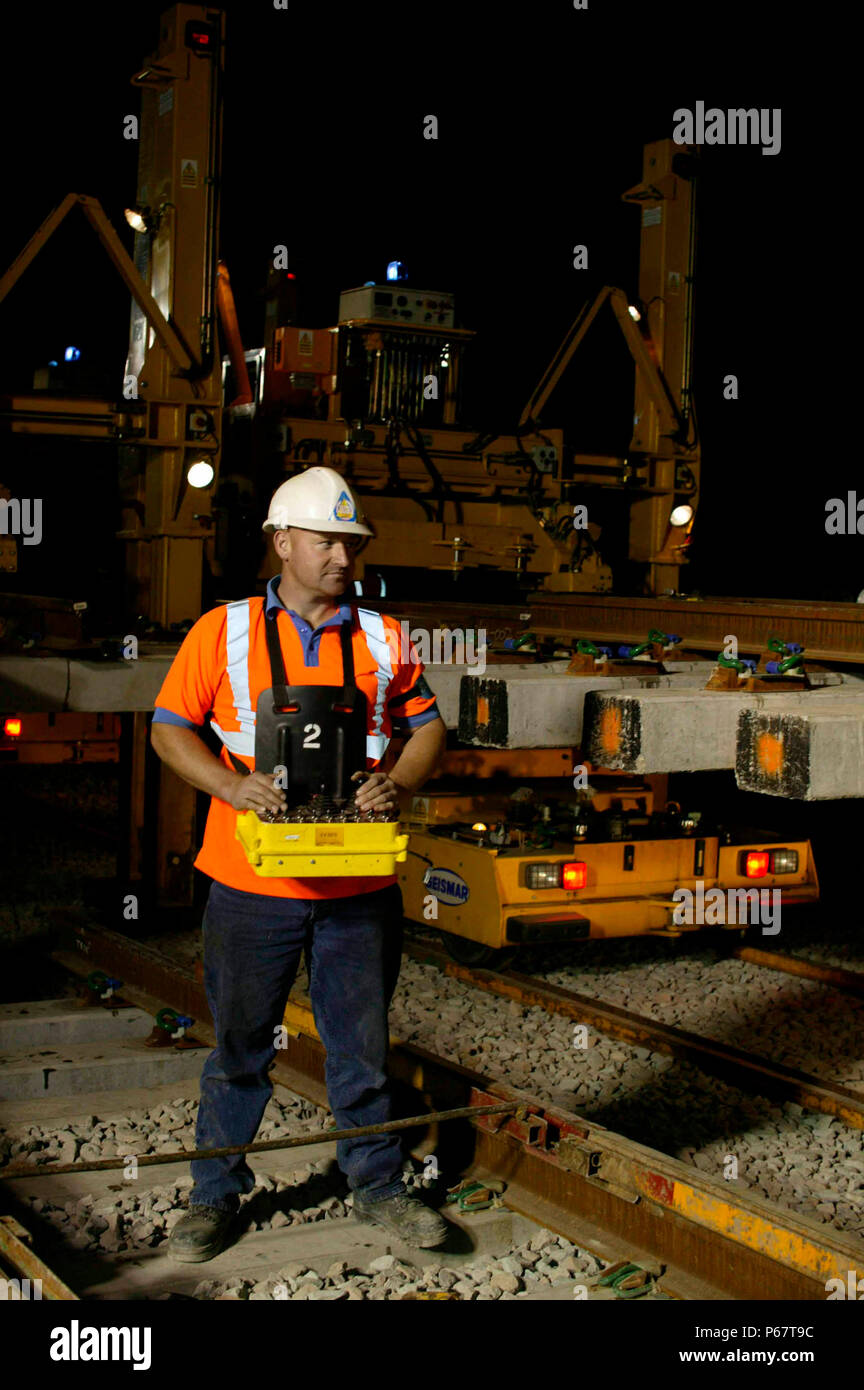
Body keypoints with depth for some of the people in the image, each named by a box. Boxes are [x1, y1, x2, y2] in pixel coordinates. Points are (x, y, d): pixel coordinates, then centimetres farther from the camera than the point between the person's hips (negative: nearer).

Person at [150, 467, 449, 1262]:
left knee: (363, 1044, 13)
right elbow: (169, 729, 0)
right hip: (252, 886, -1)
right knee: (240, 1046, 11)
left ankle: (378, 1187, 29)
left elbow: (428, 725, 10)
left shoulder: (383, 640, 5)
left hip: (360, 888, 2)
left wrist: (398, 784, -10)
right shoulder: (224, 632, 0)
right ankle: (216, 1195, 27)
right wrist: (232, 785, -16)